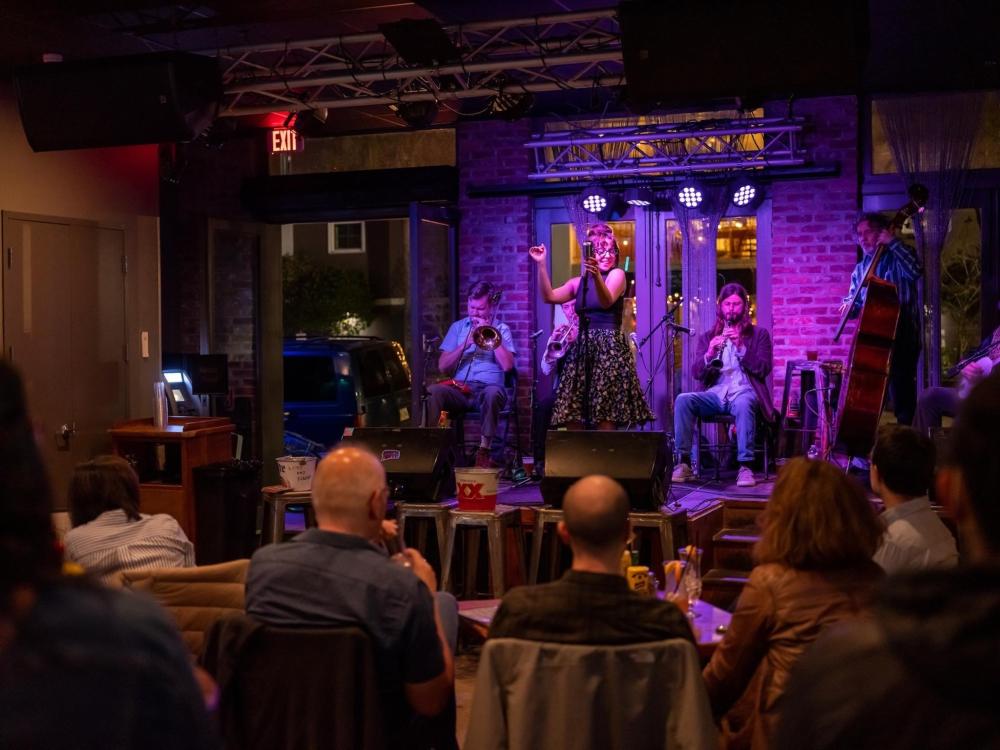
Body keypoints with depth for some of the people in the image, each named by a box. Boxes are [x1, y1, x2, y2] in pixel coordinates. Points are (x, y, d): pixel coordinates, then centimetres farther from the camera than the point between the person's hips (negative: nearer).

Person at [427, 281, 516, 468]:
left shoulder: (501, 329, 14)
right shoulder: (458, 327, 20)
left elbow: (507, 365, -3)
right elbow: (442, 367, 11)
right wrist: (464, 345, -2)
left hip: (488, 387, -2)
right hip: (459, 388, 2)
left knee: (493, 393, -39)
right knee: (433, 391, -31)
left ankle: (483, 452, -30)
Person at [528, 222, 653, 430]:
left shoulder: (616, 274, 0)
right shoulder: (579, 282, 16)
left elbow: (607, 301, -20)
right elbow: (549, 296, 5)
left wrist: (597, 276, -37)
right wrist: (541, 264, -1)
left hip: (608, 347, -6)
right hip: (583, 348, 6)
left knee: (605, 417, -12)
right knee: (573, 416, 1)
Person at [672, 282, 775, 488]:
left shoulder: (759, 334, 13)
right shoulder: (707, 337, 17)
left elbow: (763, 369, -2)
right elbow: (696, 373, 5)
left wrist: (741, 346, -13)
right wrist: (709, 354, -14)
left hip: (744, 392, -2)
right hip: (715, 394, 2)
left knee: (743, 404, -39)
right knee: (682, 400, -28)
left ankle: (745, 466, -37)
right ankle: (684, 462, -25)